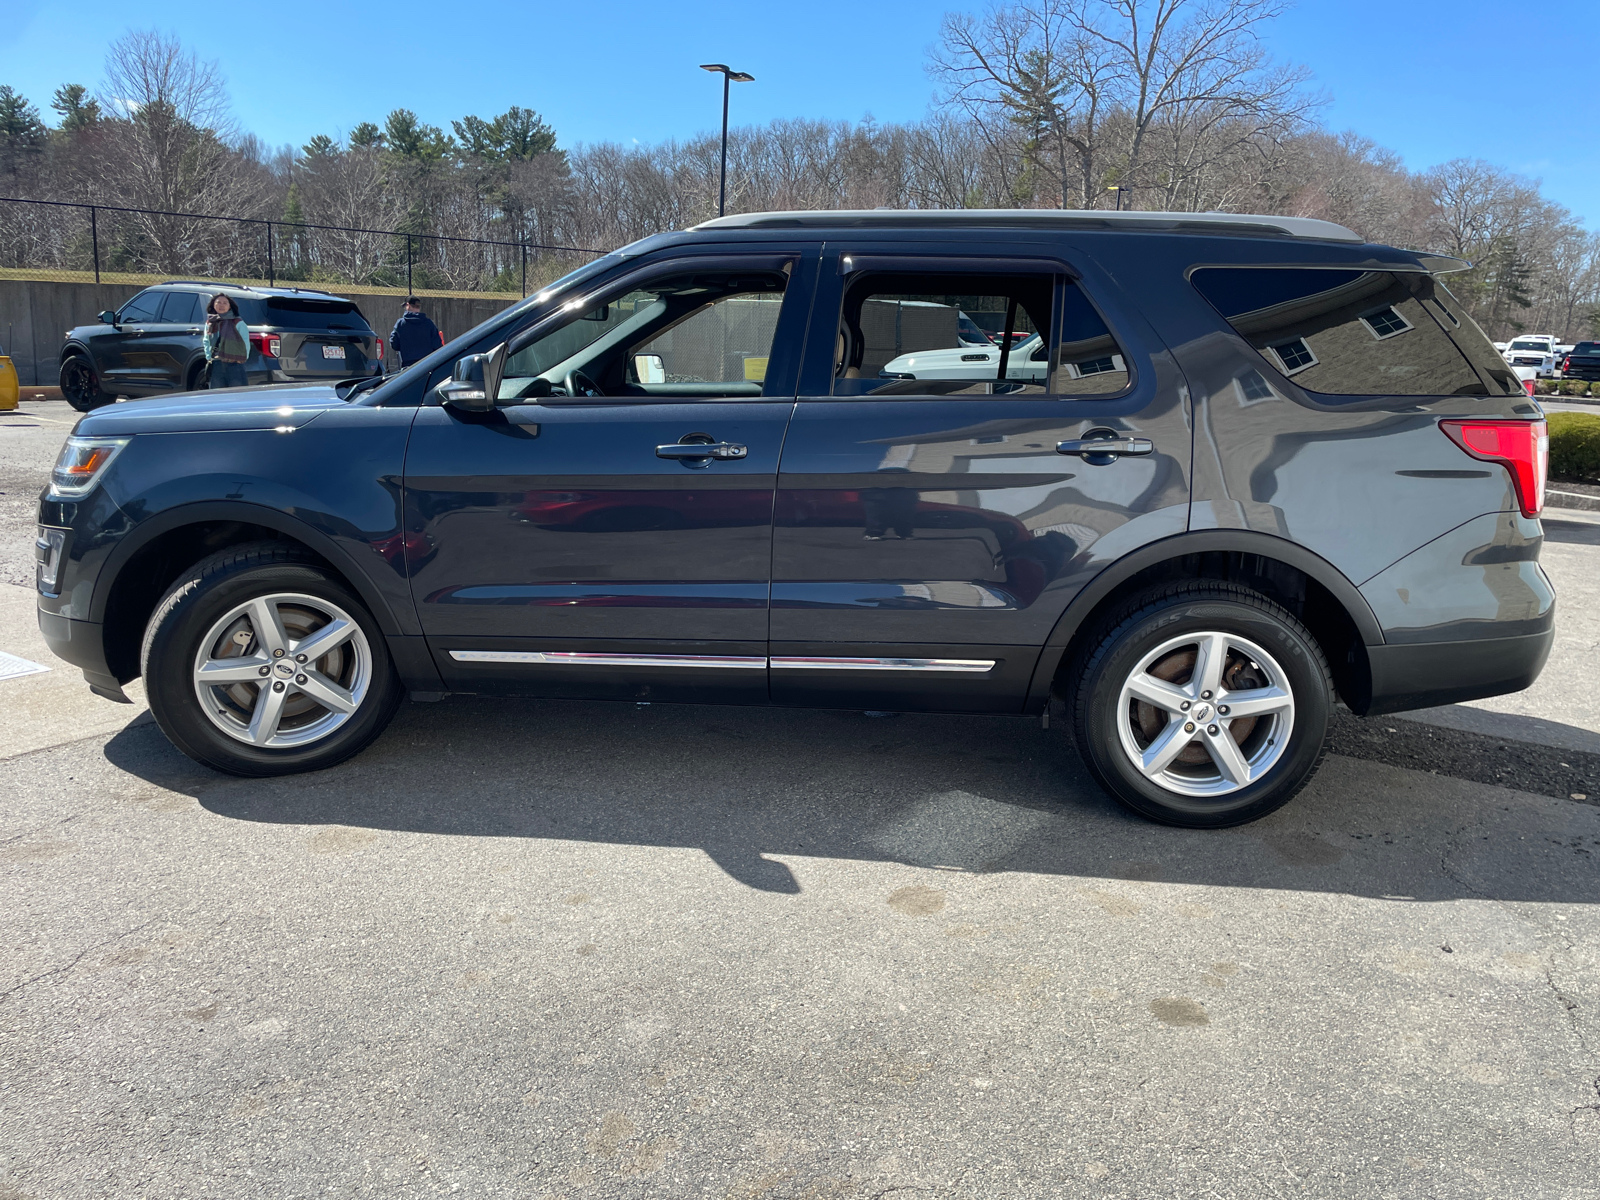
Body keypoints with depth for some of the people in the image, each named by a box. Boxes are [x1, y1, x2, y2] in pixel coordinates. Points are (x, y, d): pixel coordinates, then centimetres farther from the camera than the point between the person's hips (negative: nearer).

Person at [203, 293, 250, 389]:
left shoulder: (238, 323, -1)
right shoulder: (210, 323, 13)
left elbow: (246, 343, 0)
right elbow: (206, 342, 21)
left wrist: (241, 359, -4)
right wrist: (209, 358, 11)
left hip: (235, 365, -5)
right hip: (215, 366, 5)